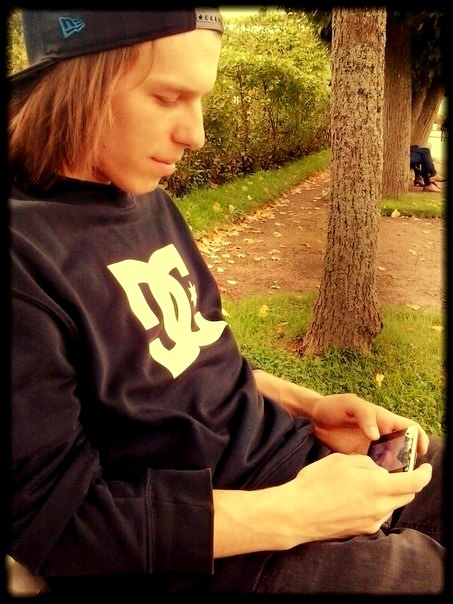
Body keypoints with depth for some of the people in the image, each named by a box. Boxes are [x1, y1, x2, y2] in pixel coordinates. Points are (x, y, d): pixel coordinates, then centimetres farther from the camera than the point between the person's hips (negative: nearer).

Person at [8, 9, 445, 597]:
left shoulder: (149, 201, 6)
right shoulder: (24, 249, -22)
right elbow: (54, 516, -21)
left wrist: (310, 405, 1)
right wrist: (290, 515, -22)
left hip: (284, 450, 8)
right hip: (190, 555, -7)